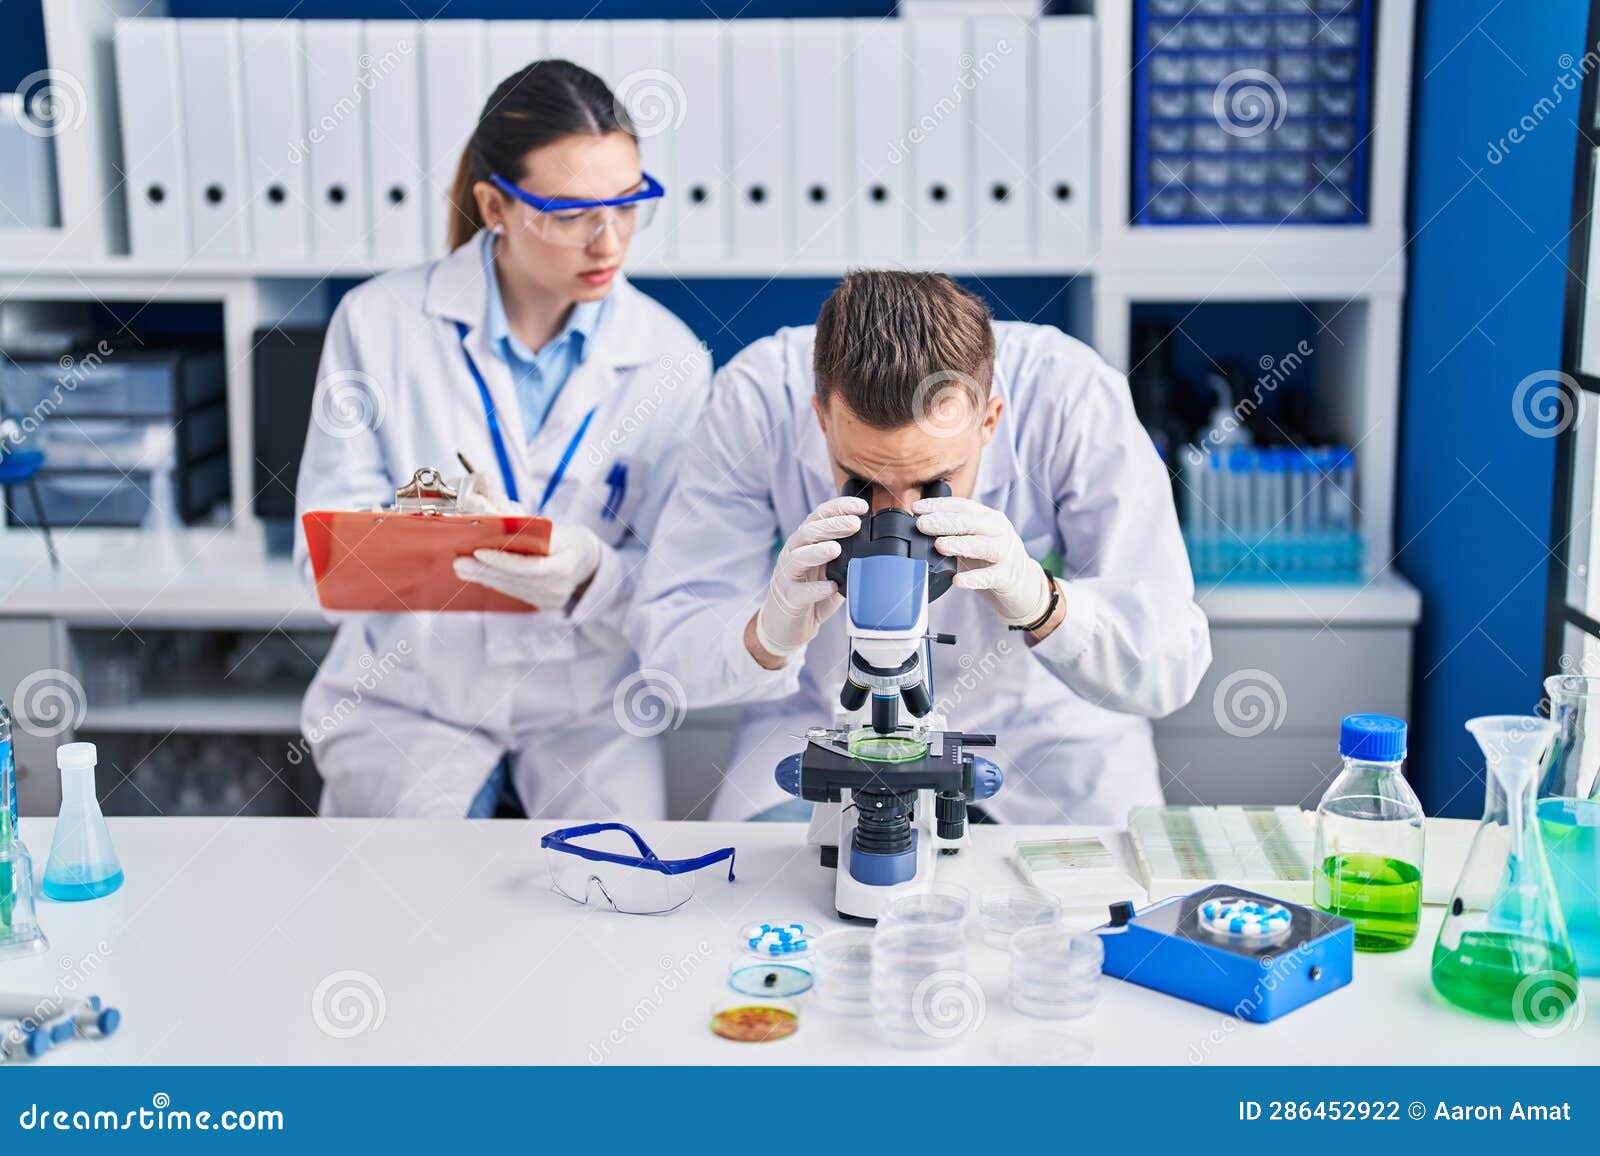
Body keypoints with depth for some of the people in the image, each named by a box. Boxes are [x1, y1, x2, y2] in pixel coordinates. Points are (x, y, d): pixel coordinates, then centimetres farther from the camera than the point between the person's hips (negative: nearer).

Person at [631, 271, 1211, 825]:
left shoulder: (1075, 393, -26)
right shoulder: (757, 396, -24)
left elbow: (1170, 669, -24)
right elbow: (662, 644, -19)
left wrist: (1041, 603, -44)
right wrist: (768, 635, -42)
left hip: (1042, 748, -1)